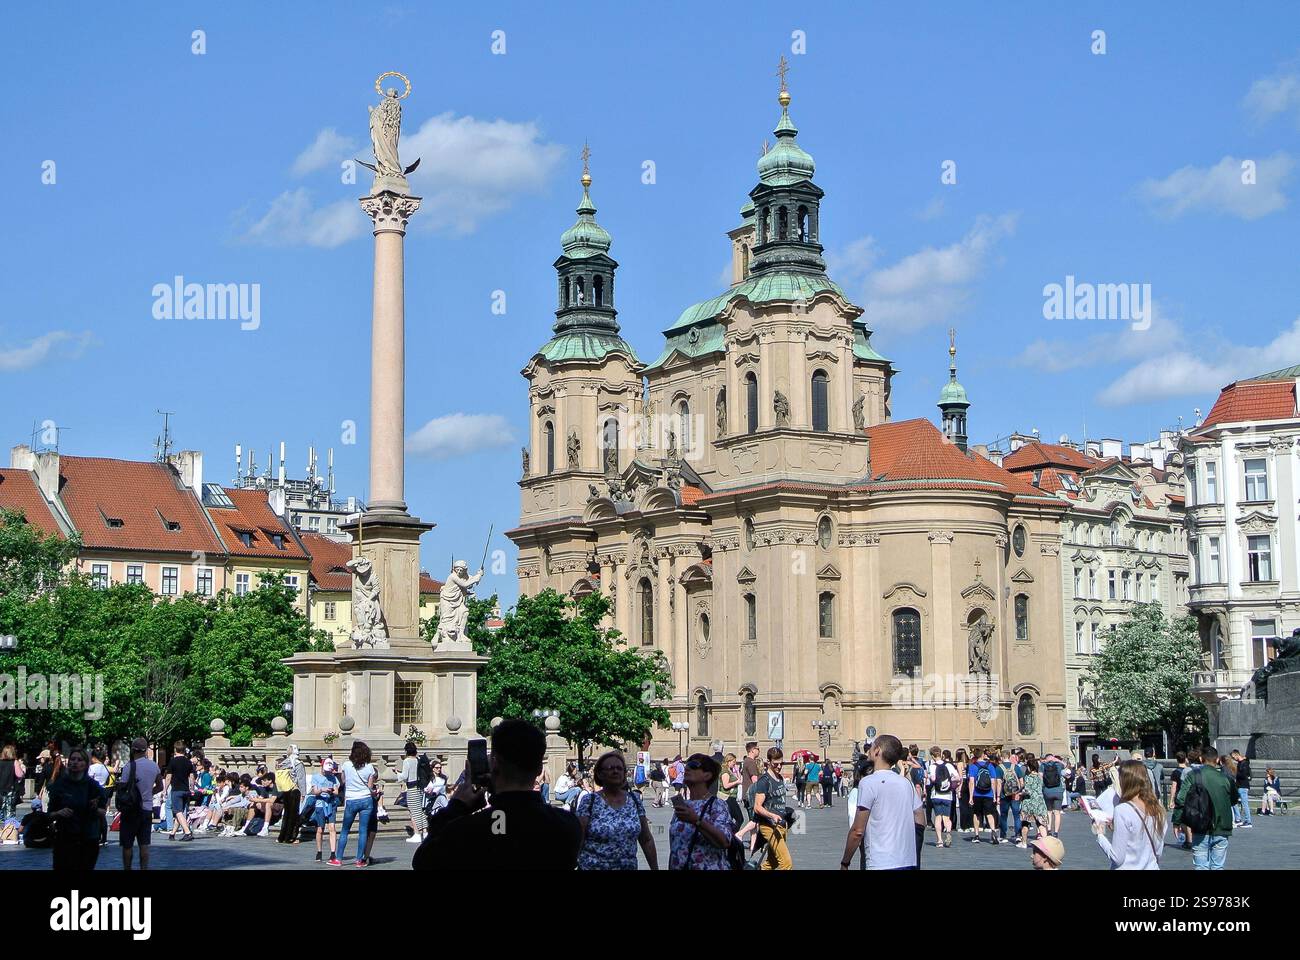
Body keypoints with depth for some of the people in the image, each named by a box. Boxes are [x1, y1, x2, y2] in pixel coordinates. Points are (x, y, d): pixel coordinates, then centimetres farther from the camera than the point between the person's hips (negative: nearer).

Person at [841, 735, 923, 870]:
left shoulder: (869, 782, -9)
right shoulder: (906, 782, 12)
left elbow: (858, 831, -10)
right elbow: (921, 822, 15)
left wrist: (844, 863, -1)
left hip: (881, 864, -7)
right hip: (909, 863, 7)